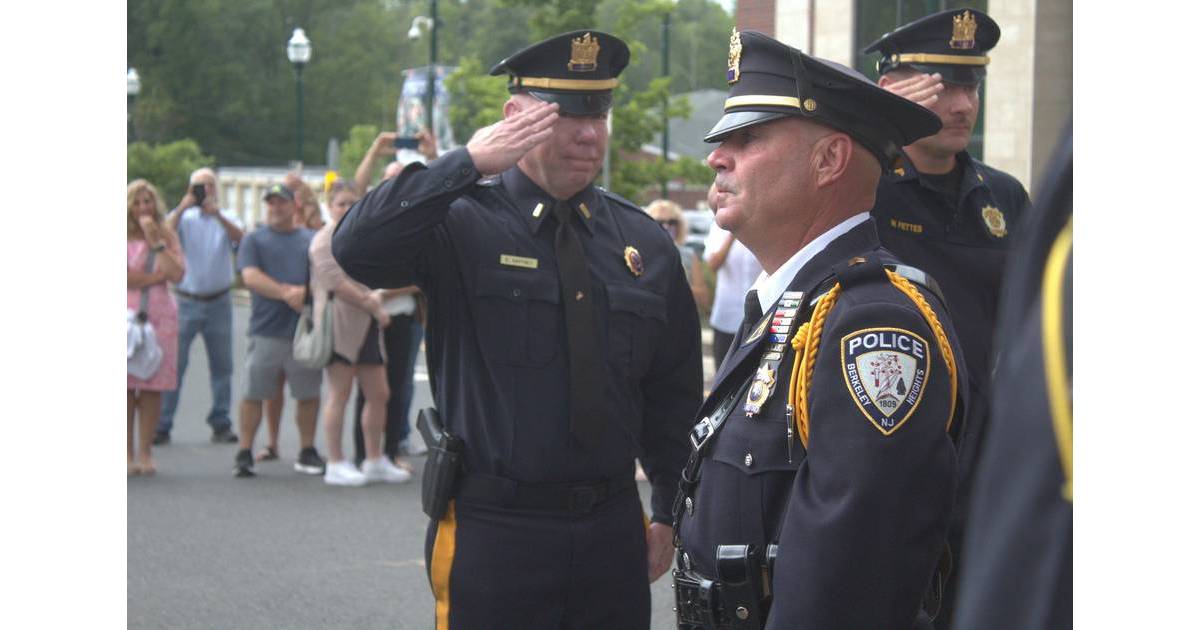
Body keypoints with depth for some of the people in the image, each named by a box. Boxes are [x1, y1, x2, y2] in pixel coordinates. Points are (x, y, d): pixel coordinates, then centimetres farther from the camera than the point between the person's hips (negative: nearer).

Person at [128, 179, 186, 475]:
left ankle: (145, 452, 7)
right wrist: (155, 277, -6)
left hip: (160, 315, 2)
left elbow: (177, 274, -3)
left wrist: (156, 241, -6)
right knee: (126, 386, -5)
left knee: (153, 387, 1)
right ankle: (127, 453, 0)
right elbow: (125, 278, -10)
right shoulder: (123, 236, 3)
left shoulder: (167, 235, 11)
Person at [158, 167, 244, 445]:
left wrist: (216, 213, -27)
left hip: (218, 302, 2)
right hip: (186, 300, -2)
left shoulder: (226, 218, 6)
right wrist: (182, 207, -24)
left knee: (222, 366, 5)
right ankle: (161, 426, -3)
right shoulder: (184, 218, 4)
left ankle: (221, 425, 13)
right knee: (173, 363, -5)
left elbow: (240, 237, -15)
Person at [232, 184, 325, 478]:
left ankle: (307, 453, 16)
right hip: (266, 330, -2)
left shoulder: (312, 240, 14)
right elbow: (250, 277, -5)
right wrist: (286, 292, -17)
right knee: (254, 394, -2)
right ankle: (244, 454, 5)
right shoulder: (254, 240, 8)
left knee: (309, 395, 5)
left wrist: (308, 292, -11)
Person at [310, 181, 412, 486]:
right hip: (339, 322, -8)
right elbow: (336, 283, -15)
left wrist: (377, 296, 4)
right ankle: (335, 464, -2)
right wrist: (370, 304, -13)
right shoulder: (326, 240, -4)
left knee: (379, 395, 6)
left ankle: (375, 461, 15)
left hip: (367, 326, 8)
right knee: (340, 393, -6)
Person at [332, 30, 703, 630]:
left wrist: (671, 512, 13)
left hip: (614, 533, 4)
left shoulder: (646, 244, 9)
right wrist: (468, 165, -27)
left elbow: (674, 394, 16)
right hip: (492, 531, -4)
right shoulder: (463, 226, -5)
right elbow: (357, 249, -24)